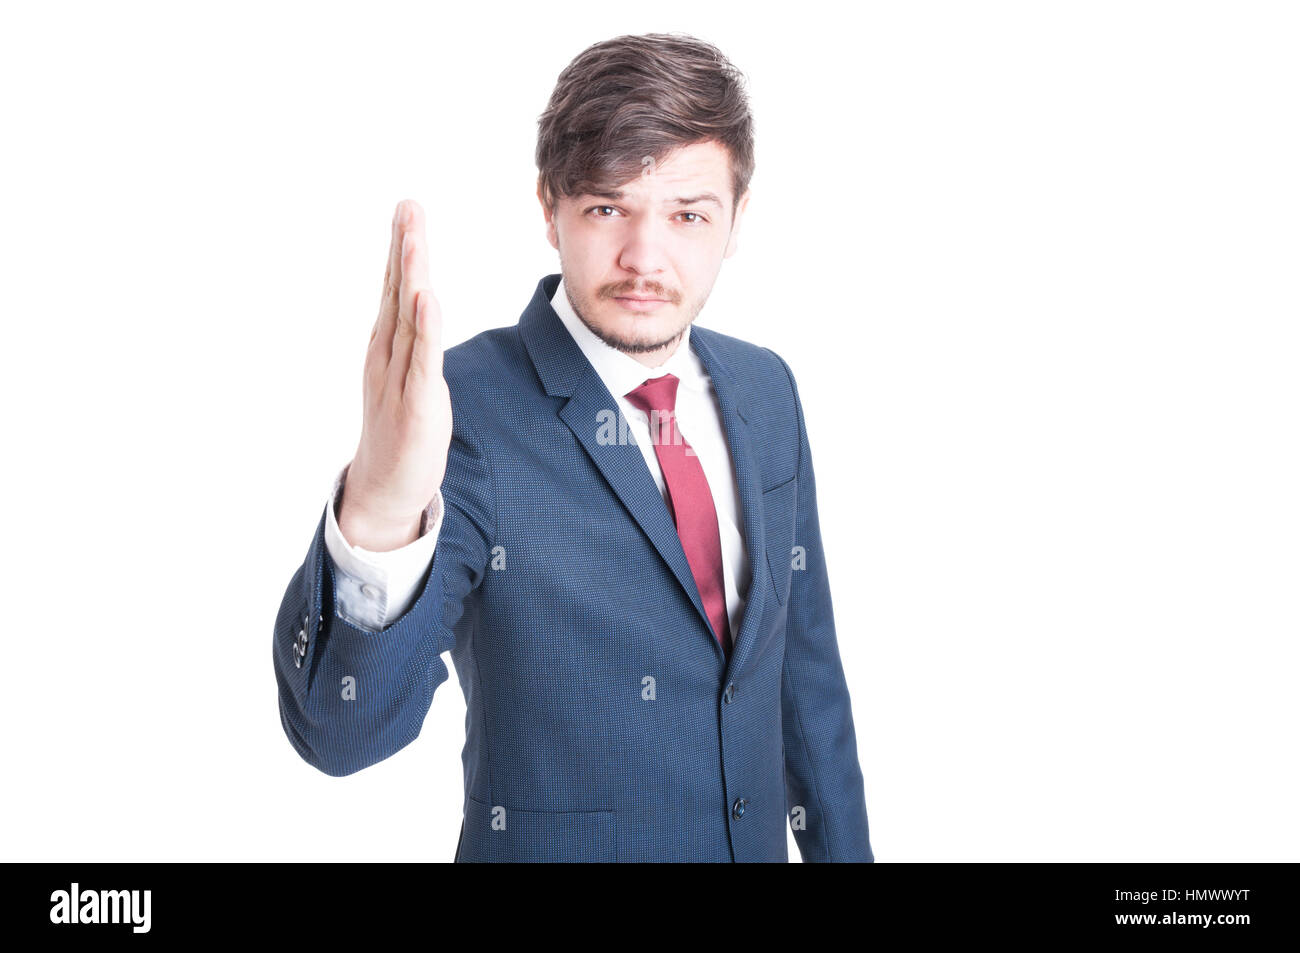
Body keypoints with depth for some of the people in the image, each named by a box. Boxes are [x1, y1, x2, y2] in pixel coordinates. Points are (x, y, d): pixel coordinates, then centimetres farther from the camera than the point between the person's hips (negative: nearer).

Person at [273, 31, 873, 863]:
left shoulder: (766, 389, -2)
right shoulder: (460, 410, -22)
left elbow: (805, 660, 7)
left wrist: (843, 846, 10)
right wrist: (377, 520, -51)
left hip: (760, 839, 6)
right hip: (555, 847, -5)